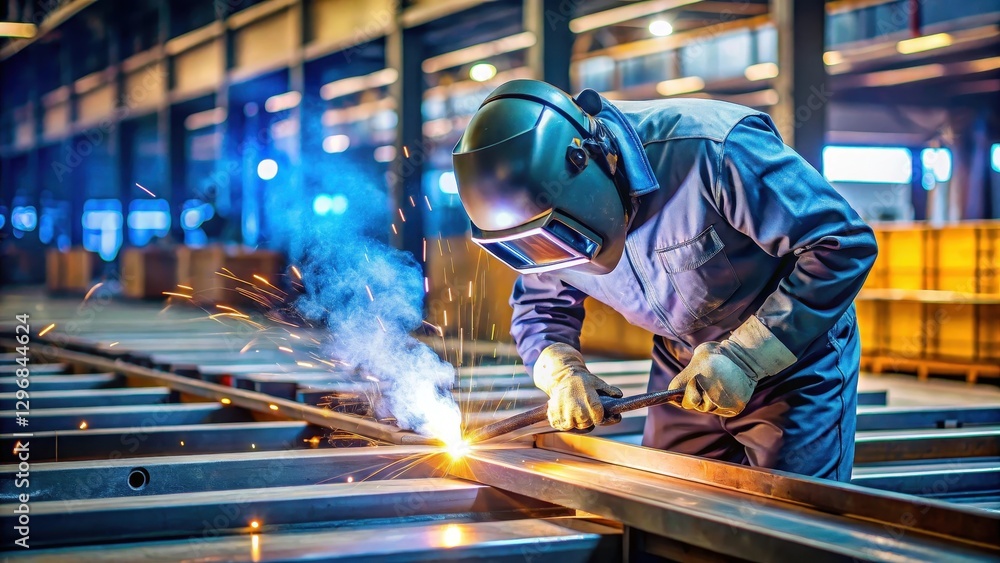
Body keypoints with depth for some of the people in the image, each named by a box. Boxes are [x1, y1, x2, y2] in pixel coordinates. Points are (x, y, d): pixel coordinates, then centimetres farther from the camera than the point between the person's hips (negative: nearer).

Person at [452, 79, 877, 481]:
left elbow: (843, 244, -30)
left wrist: (745, 356, -33)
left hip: (792, 357, -5)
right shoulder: (544, 208, -14)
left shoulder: (711, 152, -34)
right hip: (682, 375, 5)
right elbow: (540, 308, 3)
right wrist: (562, 373, -20)